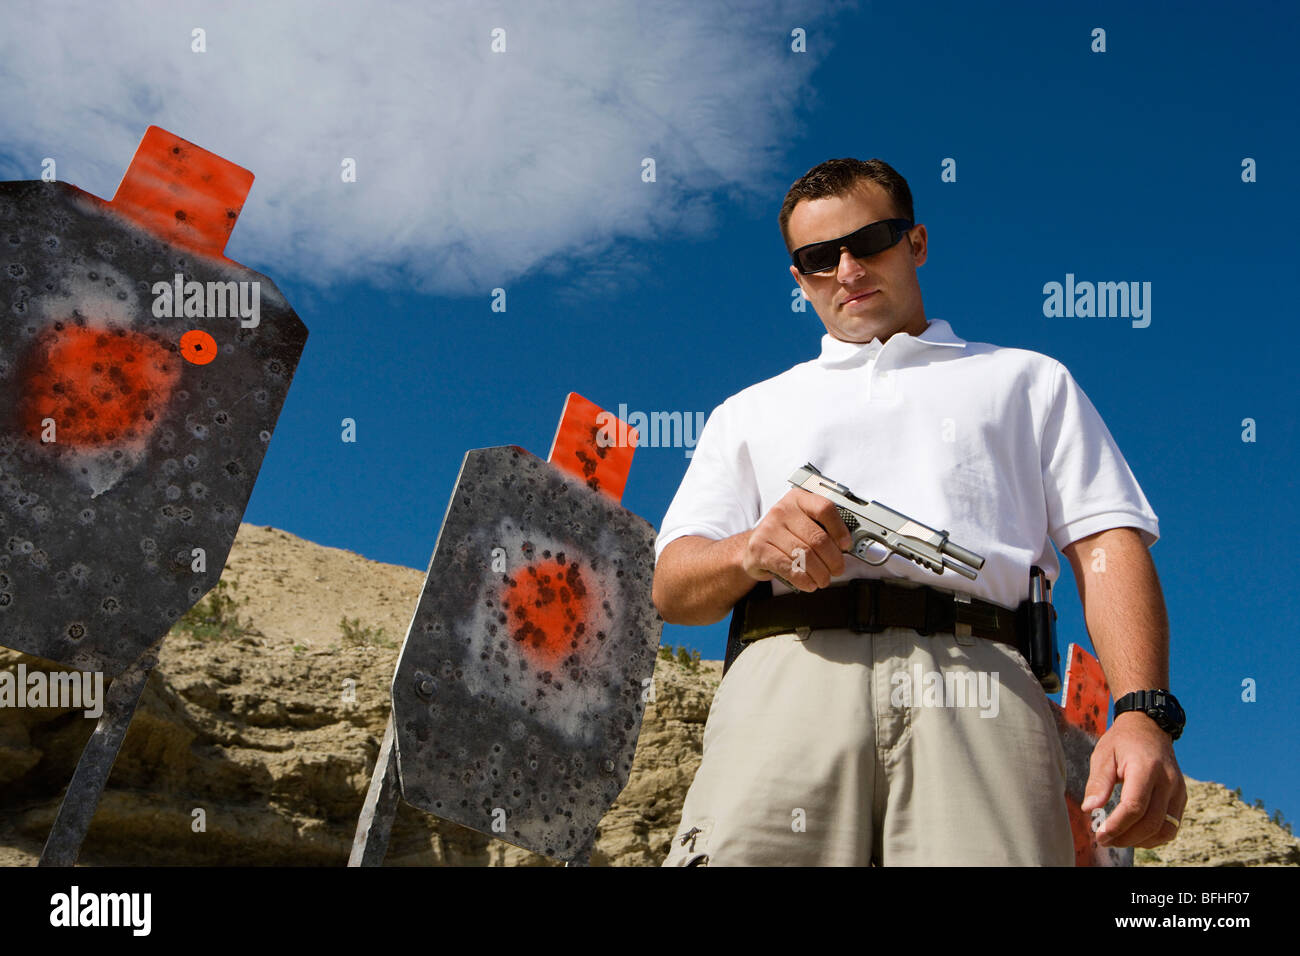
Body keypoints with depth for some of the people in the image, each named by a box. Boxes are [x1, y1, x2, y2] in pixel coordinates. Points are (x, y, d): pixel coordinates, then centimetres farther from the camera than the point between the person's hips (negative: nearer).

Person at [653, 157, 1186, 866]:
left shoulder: (1028, 381, 29)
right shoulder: (751, 412, 33)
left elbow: (1108, 545, 14)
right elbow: (671, 585, 20)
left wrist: (1144, 714, -4)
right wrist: (751, 550, -5)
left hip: (976, 675, -1)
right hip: (787, 676, 1)